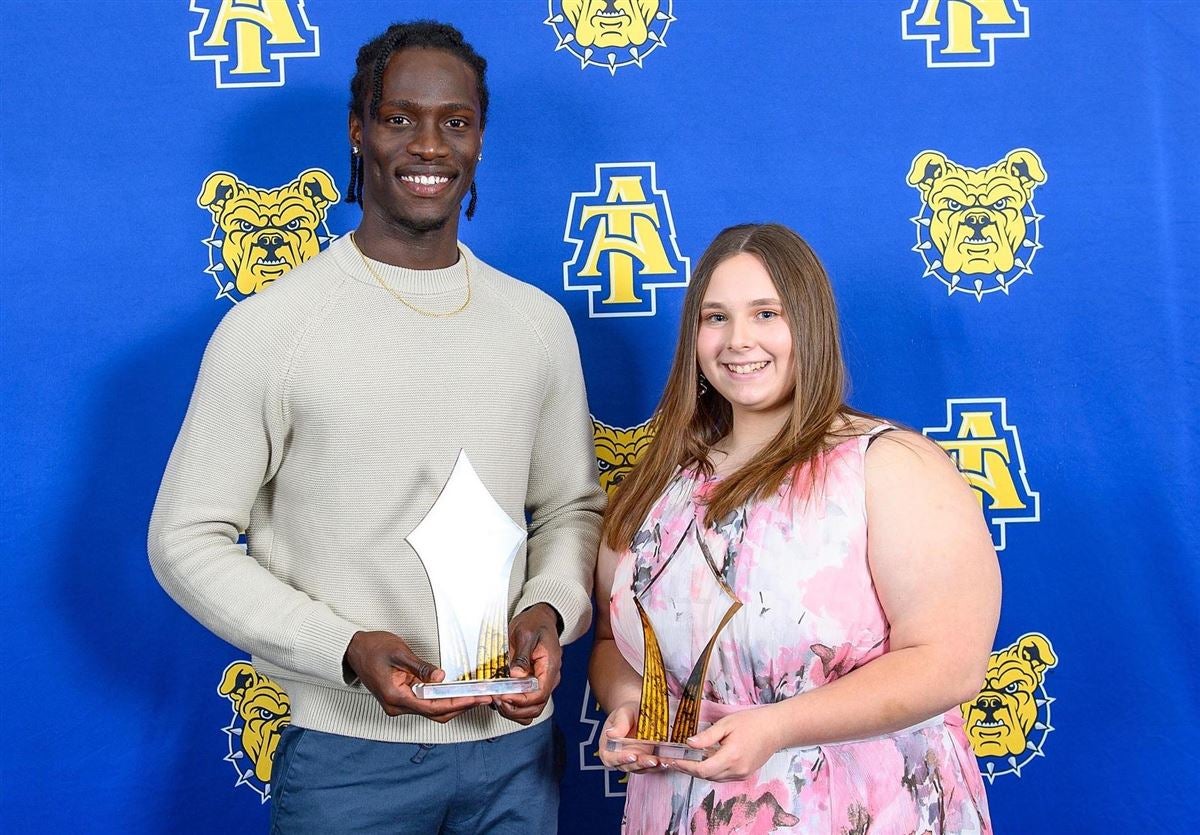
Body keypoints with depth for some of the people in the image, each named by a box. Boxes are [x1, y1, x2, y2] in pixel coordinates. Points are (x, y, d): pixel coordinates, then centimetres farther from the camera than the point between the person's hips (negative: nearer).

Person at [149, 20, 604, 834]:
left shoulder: (538, 322, 3)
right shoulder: (270, 327, -8)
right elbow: (188, 539, -6)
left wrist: (551, 609, -8)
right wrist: (345, 650, -17)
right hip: (347, 751, -3)